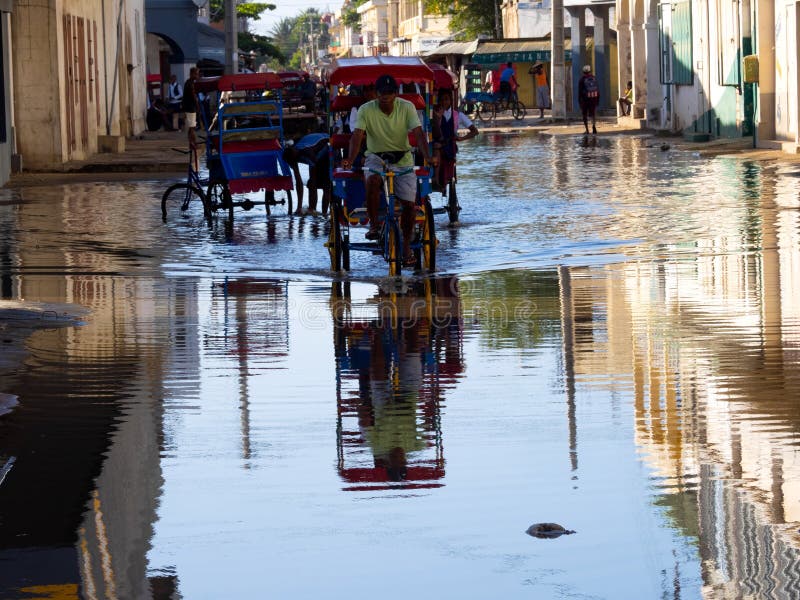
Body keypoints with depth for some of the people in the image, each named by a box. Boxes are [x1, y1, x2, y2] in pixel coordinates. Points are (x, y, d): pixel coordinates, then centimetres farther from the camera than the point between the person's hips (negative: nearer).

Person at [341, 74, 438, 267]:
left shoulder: (407, 108, -9)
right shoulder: (366, 110, -11)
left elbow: (418, 134, -17)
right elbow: (357, 135, -20)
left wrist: (428, 157, -34)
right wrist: (350, 160, -38)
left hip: (402, 159, 1)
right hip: (376, 157, -1)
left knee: (409, 204, -9)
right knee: (372, 180, -37)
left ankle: (406, 245, 13)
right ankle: (373, 224, -21)